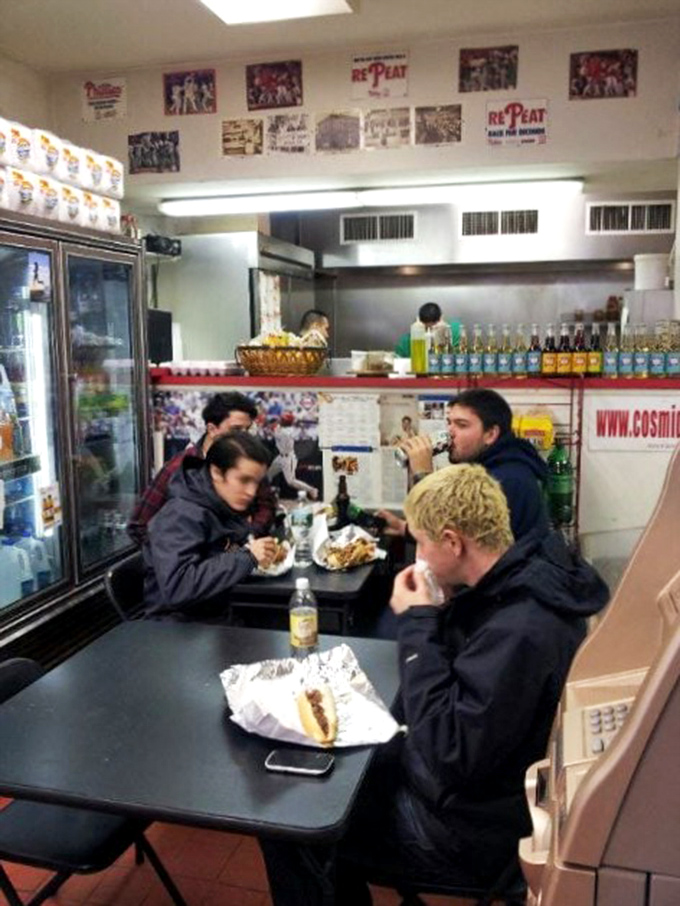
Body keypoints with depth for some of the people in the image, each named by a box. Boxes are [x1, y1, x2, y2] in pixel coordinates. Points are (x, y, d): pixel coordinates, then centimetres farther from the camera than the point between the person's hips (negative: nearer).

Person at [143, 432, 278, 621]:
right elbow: (175, 587, -30)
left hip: (221, 618, 8)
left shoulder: (228, 507, 4)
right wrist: (247, 557, -28)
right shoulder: (181, 516, -19)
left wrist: (265, 551, -1)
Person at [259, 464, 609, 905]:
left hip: (474, 833, -9)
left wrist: (417, 624, -25)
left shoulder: (518, 629, -34)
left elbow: (449, 756, -30)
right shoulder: (523, 574, -5)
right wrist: (433, 614, -11)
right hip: (474, 782, 9)